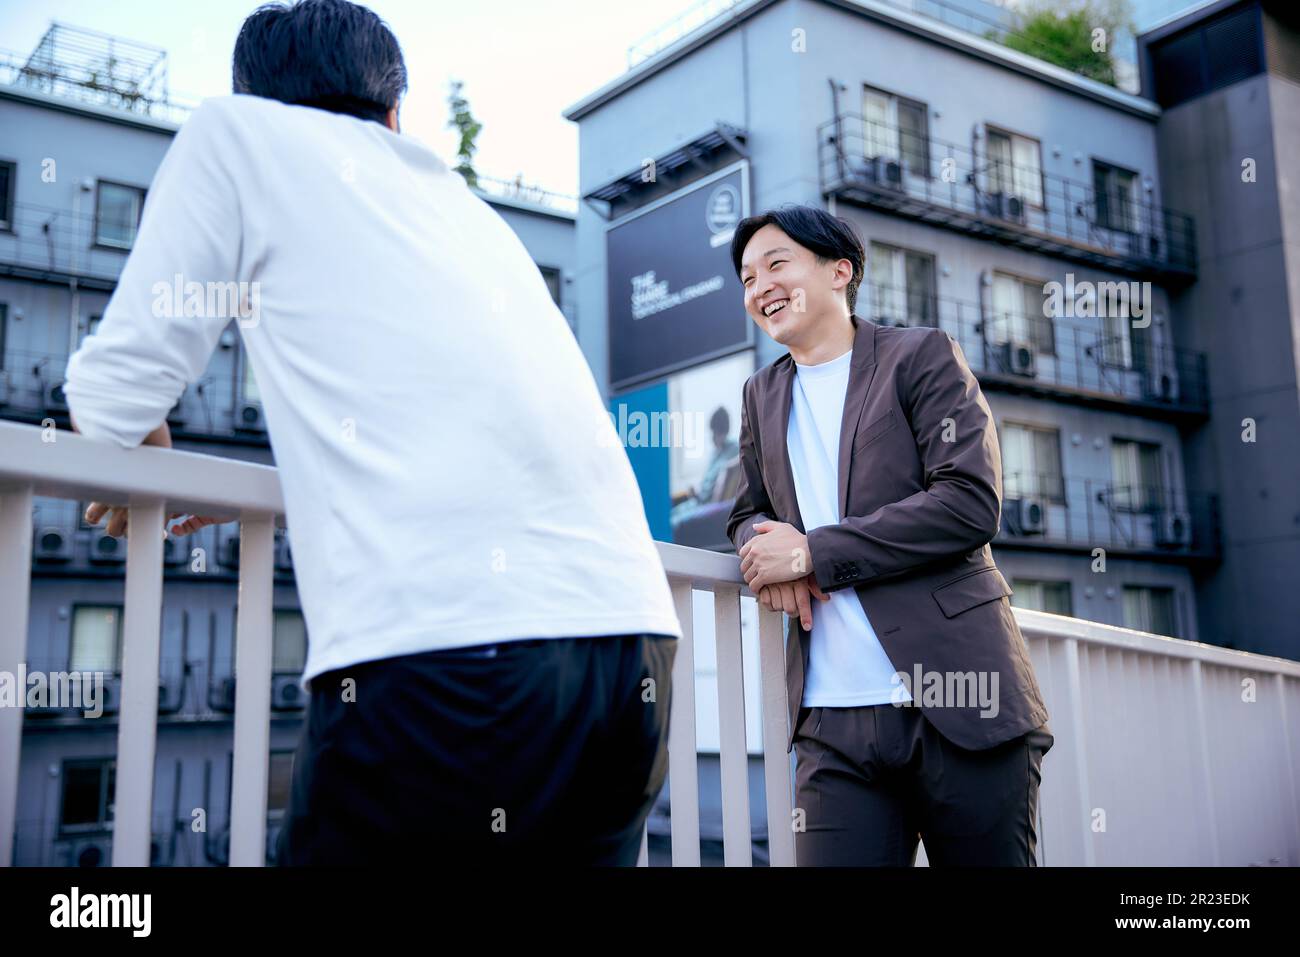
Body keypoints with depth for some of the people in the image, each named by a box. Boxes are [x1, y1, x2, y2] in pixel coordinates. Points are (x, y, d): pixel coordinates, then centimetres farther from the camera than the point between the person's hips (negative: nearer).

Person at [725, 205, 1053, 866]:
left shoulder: (922, 356, 2)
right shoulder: (762, 395, 18)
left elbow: (970, 502, -10)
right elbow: (747, 513, 24)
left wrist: (810, 551, -12)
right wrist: (765, 552, -3)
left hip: (960, 709, -3)